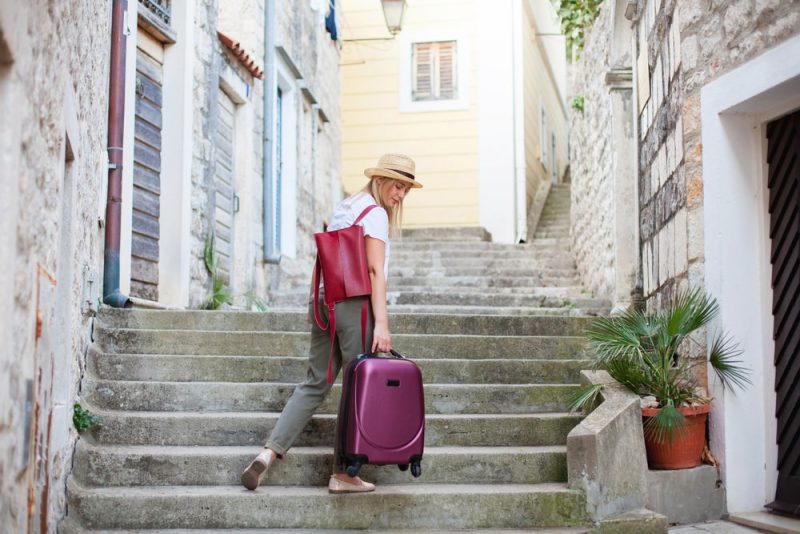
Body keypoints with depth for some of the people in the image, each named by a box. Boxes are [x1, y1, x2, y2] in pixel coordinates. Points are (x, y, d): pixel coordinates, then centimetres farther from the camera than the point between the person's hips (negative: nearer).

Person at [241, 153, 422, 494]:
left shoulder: (343, 208, 20)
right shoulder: (375, 213, -6)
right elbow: (375, 271, -14)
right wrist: (381, 323, -17)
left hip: (326, 301, 8)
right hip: (356, 305, -8)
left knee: (315, 383, 10)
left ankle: (269, 452, 0)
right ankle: (342, 474, 5)